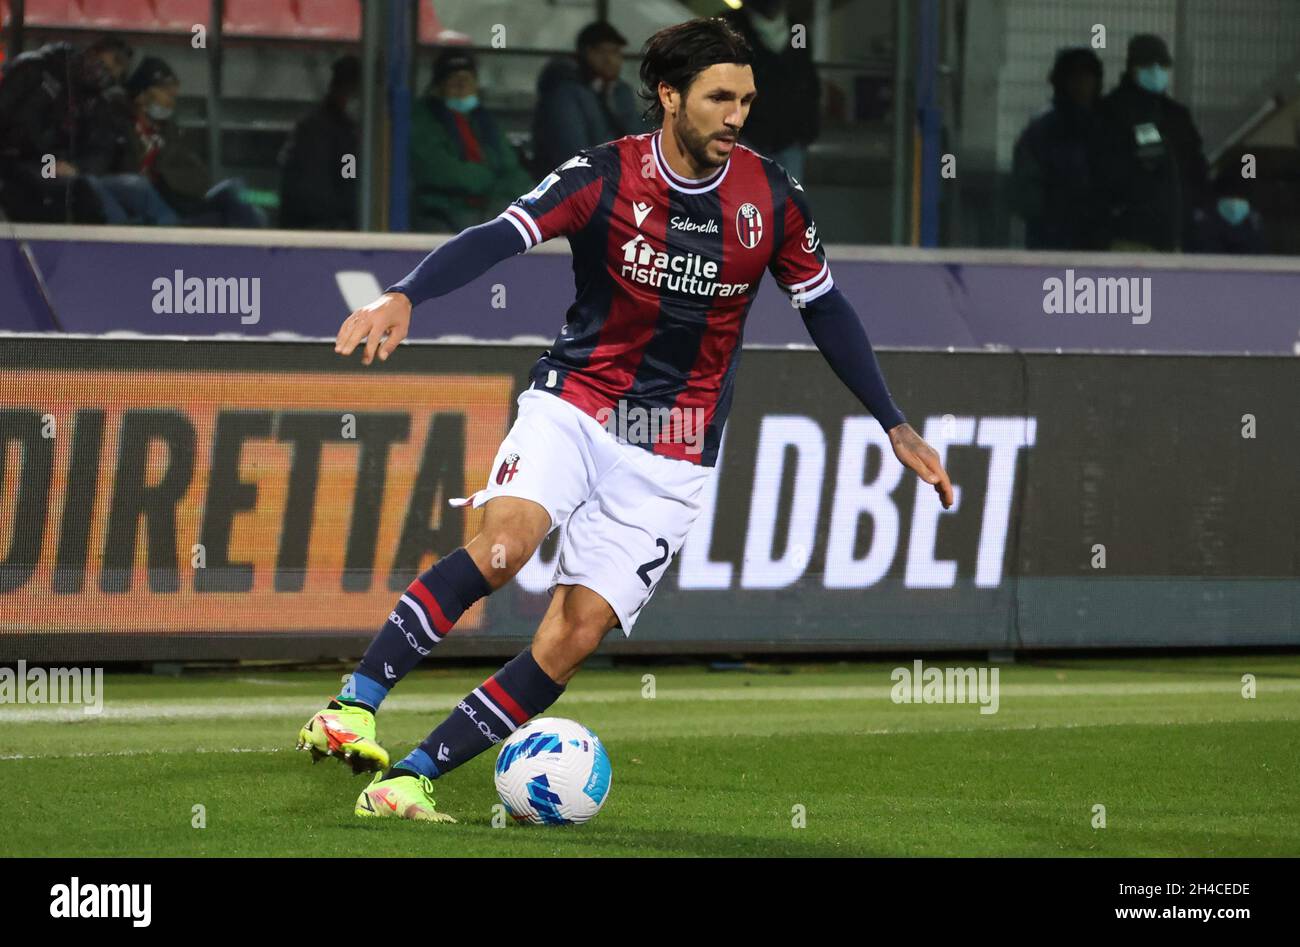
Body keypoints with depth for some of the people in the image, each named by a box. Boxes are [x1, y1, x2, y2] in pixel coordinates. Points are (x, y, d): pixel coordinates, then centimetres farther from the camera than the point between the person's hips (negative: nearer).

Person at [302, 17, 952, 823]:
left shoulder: (772, 198, -1)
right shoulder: (606, 177, -10)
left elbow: (826, 309, 12)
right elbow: (498, 238, -22)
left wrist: (895, 427, 13)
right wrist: (403, 298, -40)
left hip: (671, 458, 2)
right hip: (574, 406, -2)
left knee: (576, 636, -11)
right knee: (507, 539, -32)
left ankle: (411, 779, -5)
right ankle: (352, 709, -30)